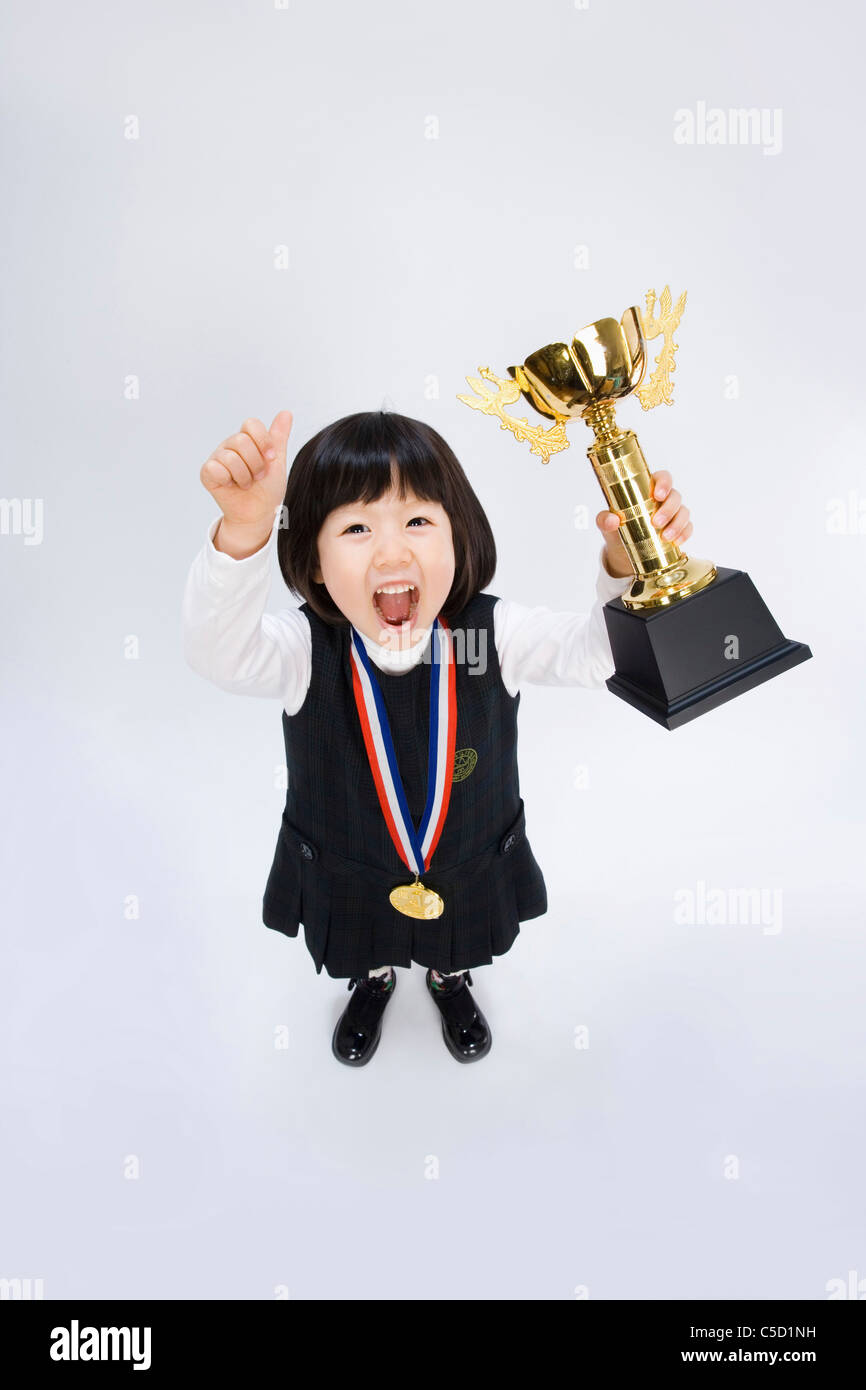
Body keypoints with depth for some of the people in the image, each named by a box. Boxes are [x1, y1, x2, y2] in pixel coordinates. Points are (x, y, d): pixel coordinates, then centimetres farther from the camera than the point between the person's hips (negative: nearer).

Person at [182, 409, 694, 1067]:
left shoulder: (495, 631, -28)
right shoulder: (305, 647, -32)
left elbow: (605, 647, -30)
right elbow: (219, 652, -50)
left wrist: (629, 566, -53)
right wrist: (243, 530, -70)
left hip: (471, 871, 1)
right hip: (345, 876, 0)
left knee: (458, 945, 35)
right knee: (364, 945, 34)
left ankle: (451, 980, 72)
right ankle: (373, 980, 72)